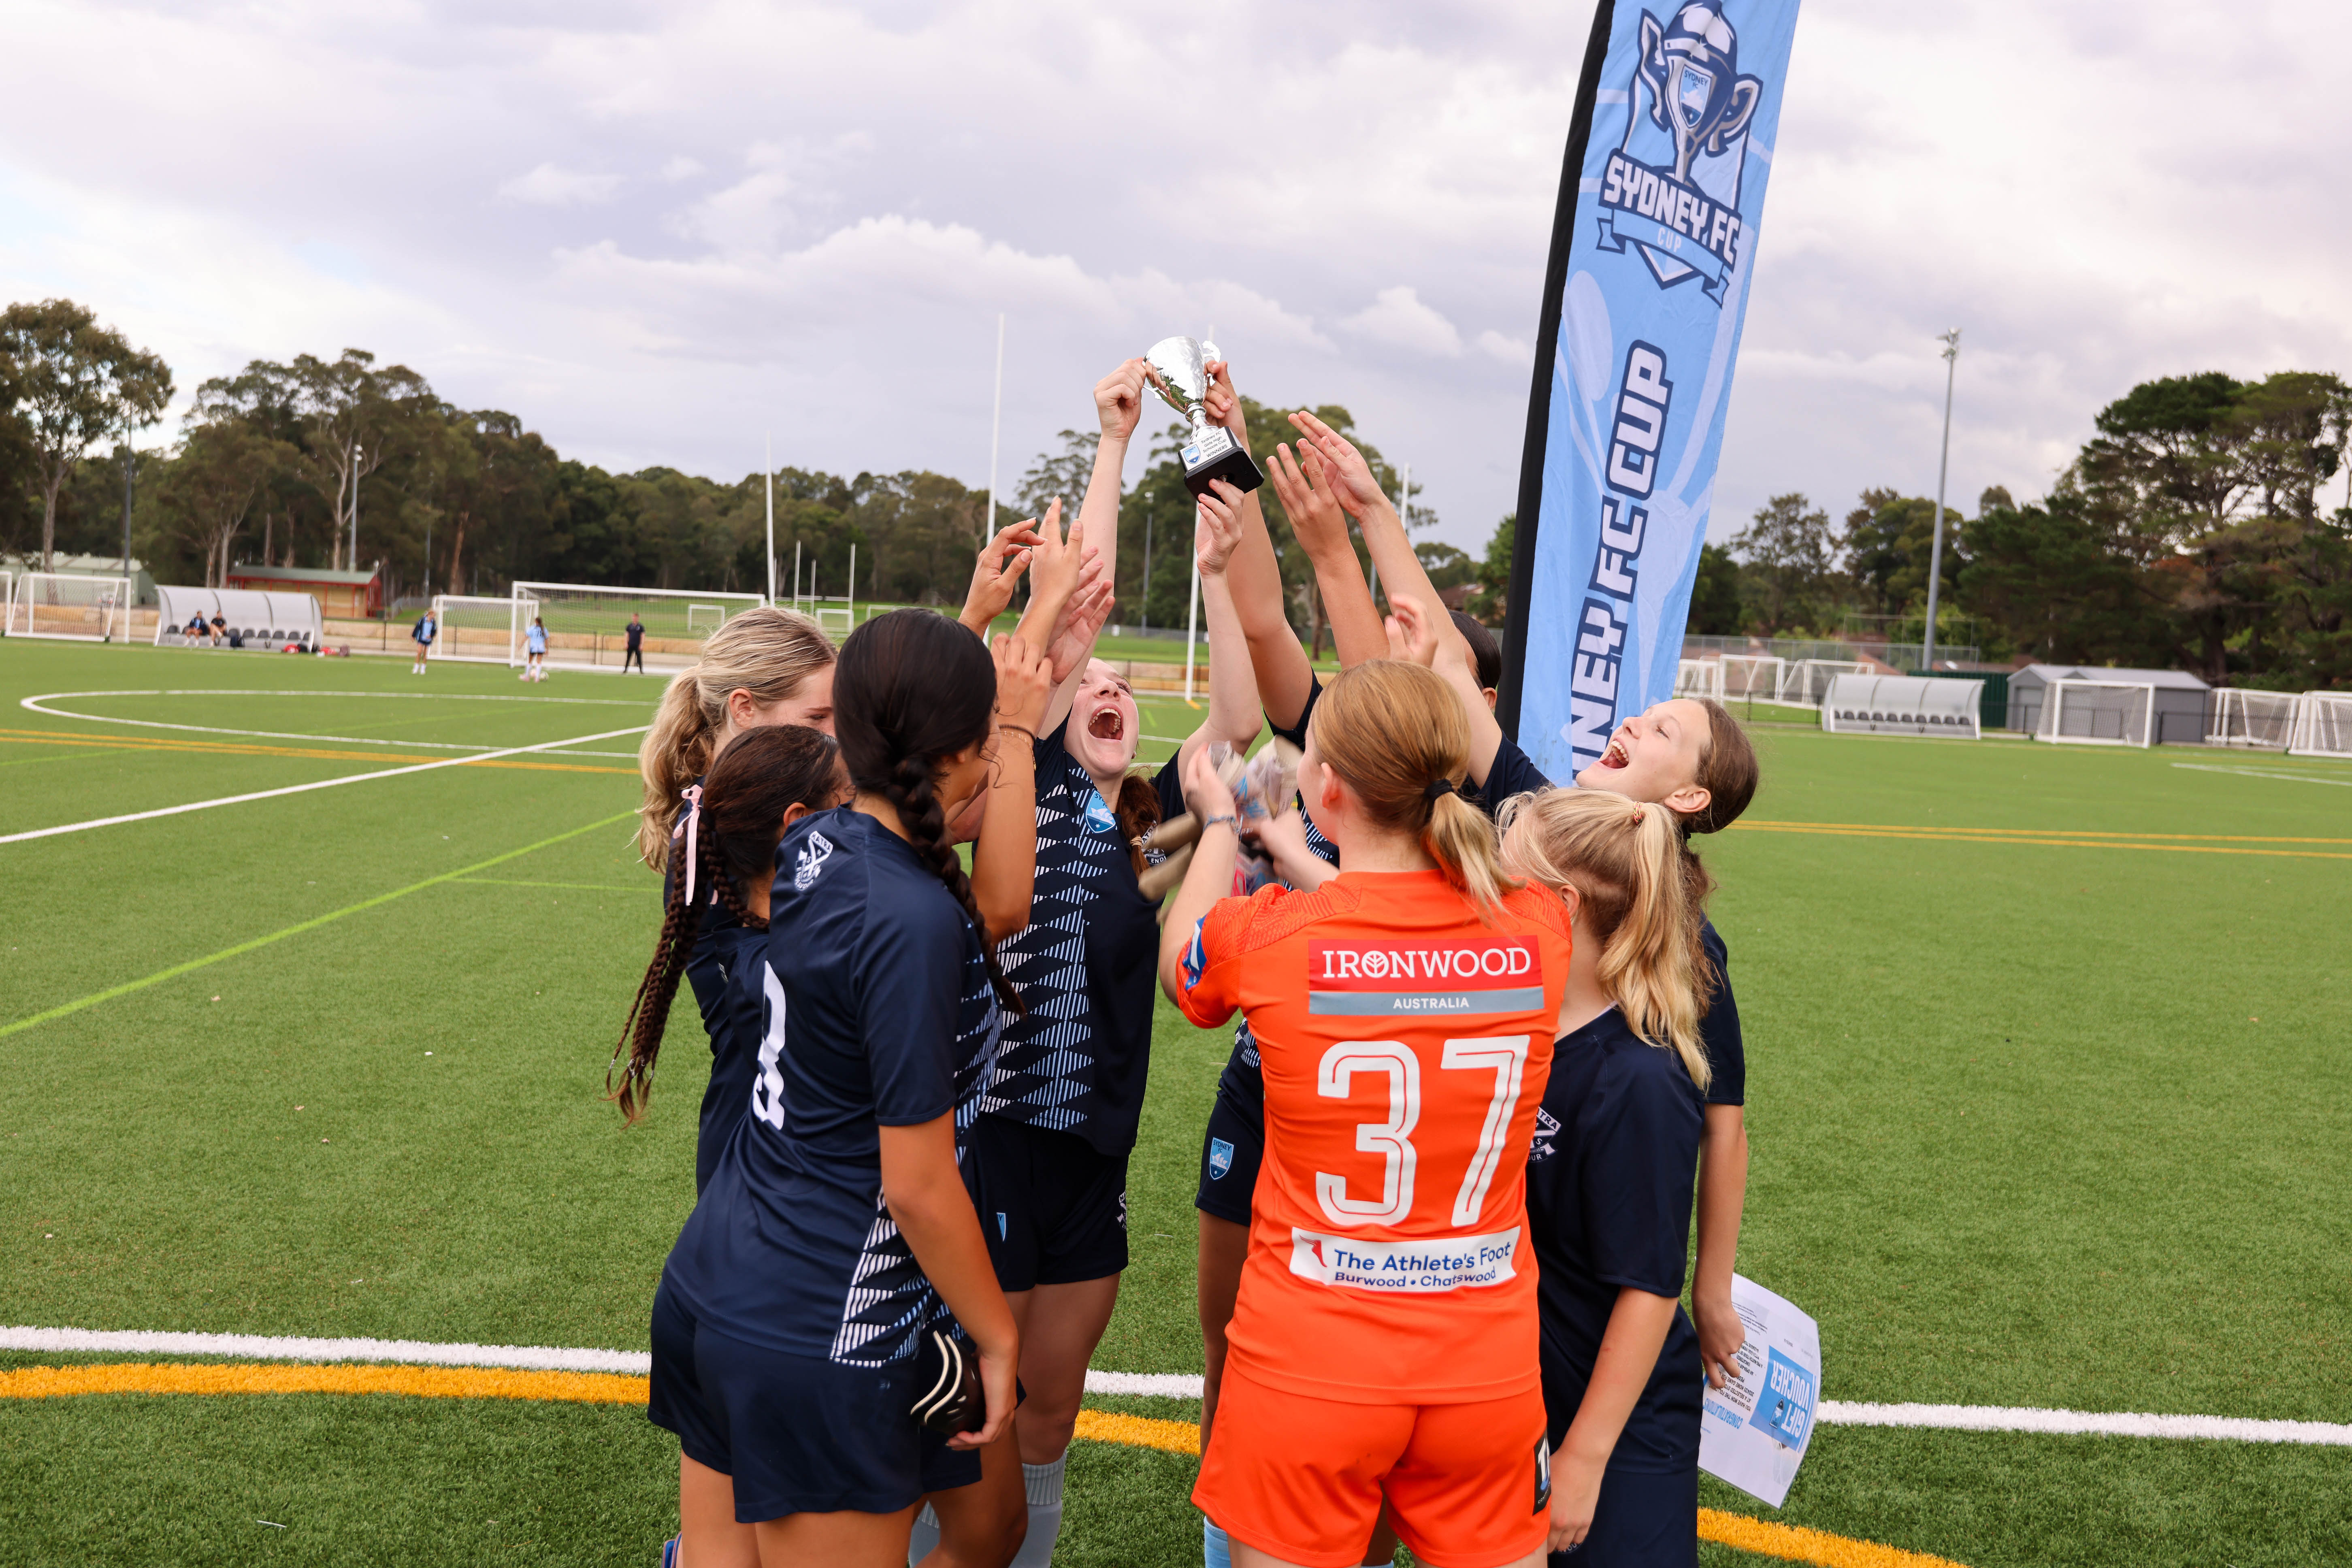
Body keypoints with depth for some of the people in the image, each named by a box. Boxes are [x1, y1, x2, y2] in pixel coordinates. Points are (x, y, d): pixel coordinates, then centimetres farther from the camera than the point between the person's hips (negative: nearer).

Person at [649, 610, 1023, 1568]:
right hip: (820, 1347, -8)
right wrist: (996, 1336, -5)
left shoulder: (815, 844, -1)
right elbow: (918, 1186, -20)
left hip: (711, 1286, 8)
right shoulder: (913, 923, -25)